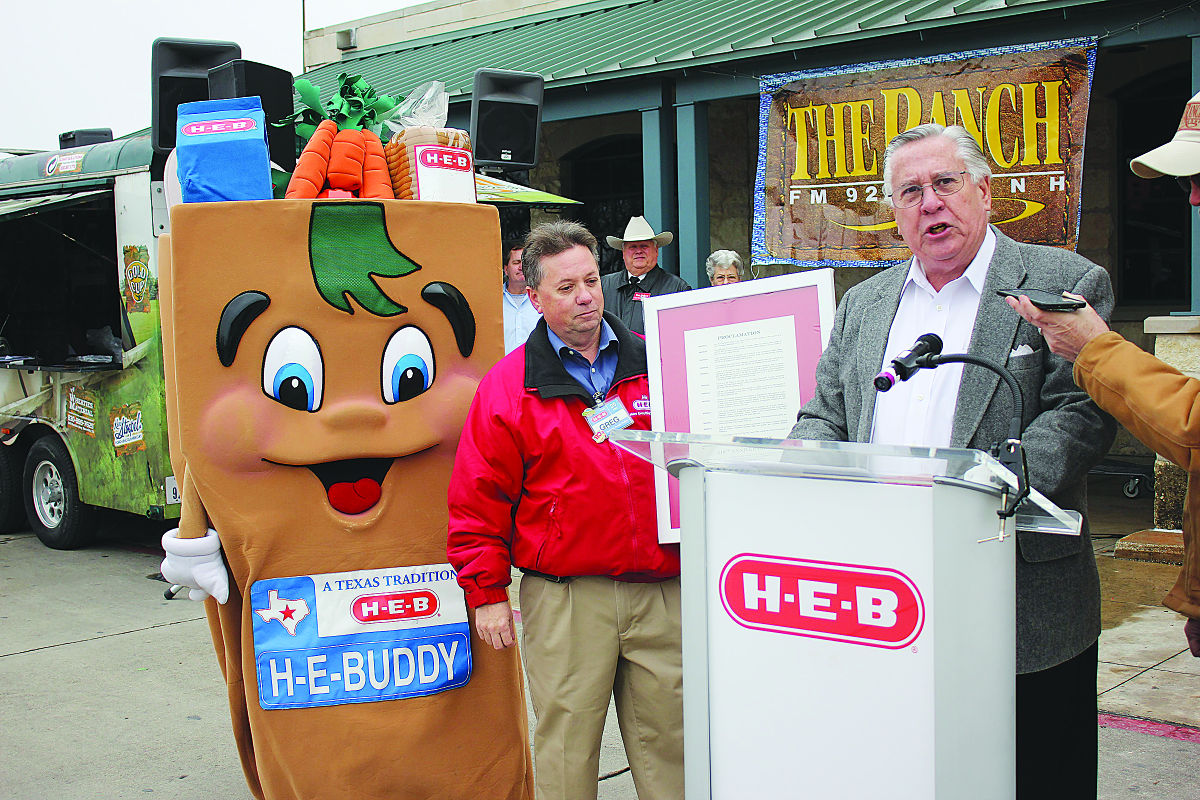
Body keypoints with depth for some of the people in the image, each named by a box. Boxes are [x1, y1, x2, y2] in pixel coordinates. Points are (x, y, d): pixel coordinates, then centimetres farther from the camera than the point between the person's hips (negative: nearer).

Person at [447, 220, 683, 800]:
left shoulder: (653, 362, 9)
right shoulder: (509, 385, 1)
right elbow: (479, 498, 0)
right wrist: (486, 593, -2)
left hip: (662, 592, 3)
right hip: (564, 598, -2)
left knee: (667, 736, 10)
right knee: (566, 742, 5)